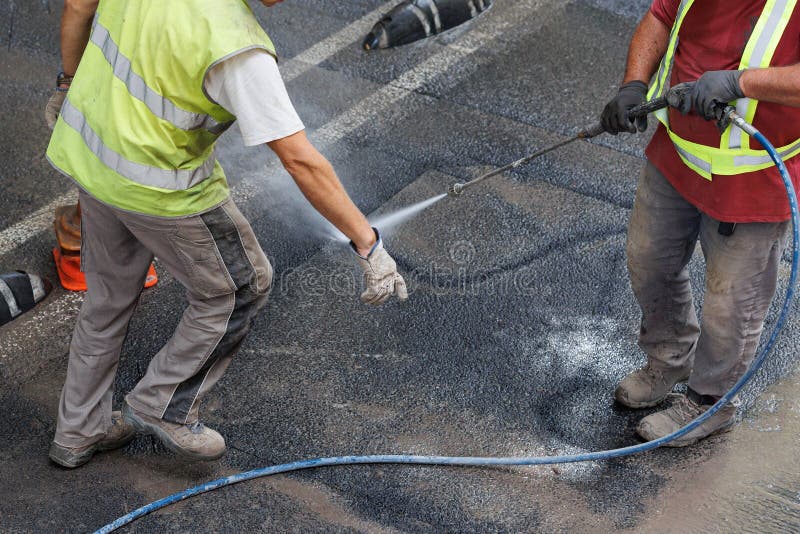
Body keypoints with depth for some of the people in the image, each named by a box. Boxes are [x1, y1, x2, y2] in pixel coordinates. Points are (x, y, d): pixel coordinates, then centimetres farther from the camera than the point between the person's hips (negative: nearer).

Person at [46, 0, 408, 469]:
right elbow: (301, 161, -30)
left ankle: (79, 431, 40)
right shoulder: (236, 48, -32)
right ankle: (164, 406, 28)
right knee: (240, 288, 16)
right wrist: (368, 244, -23)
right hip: (162, 190, -8)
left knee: (110, 295, 25)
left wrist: (71, 82, 22)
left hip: (89, 149, 8)